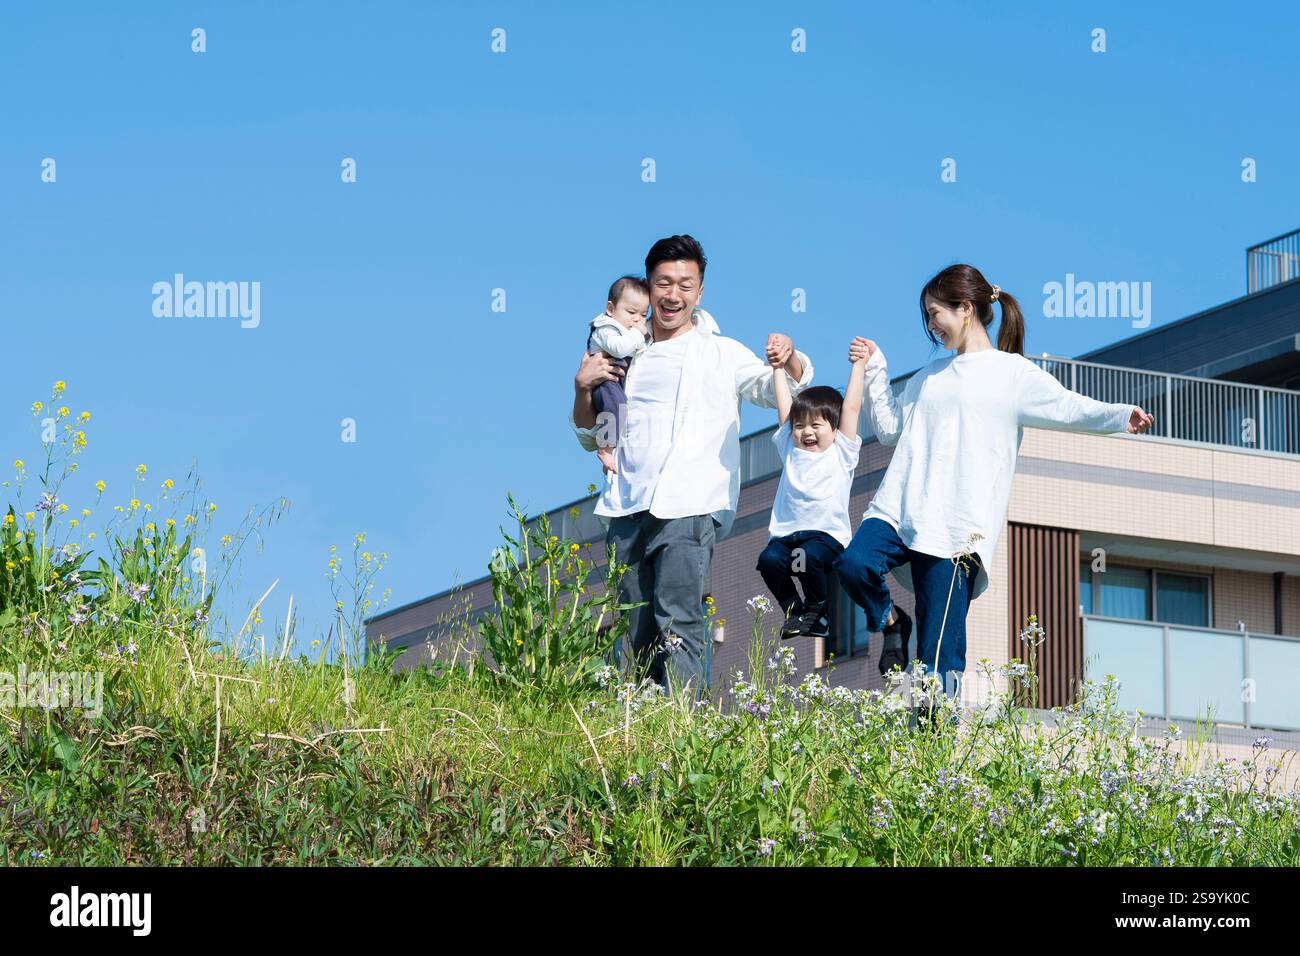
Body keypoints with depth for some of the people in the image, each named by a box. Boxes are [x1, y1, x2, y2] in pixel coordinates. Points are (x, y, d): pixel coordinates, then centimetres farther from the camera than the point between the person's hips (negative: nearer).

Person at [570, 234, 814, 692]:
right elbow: (593, 437, 25)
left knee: (677, 620, -19)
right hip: (628, 508, 4)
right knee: (638, 632, 1)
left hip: (690, 505, -4)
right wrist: (582, 388, 6)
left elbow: (783, 392, 2)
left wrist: (789, 361, -19)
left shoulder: (721, 353, 11)